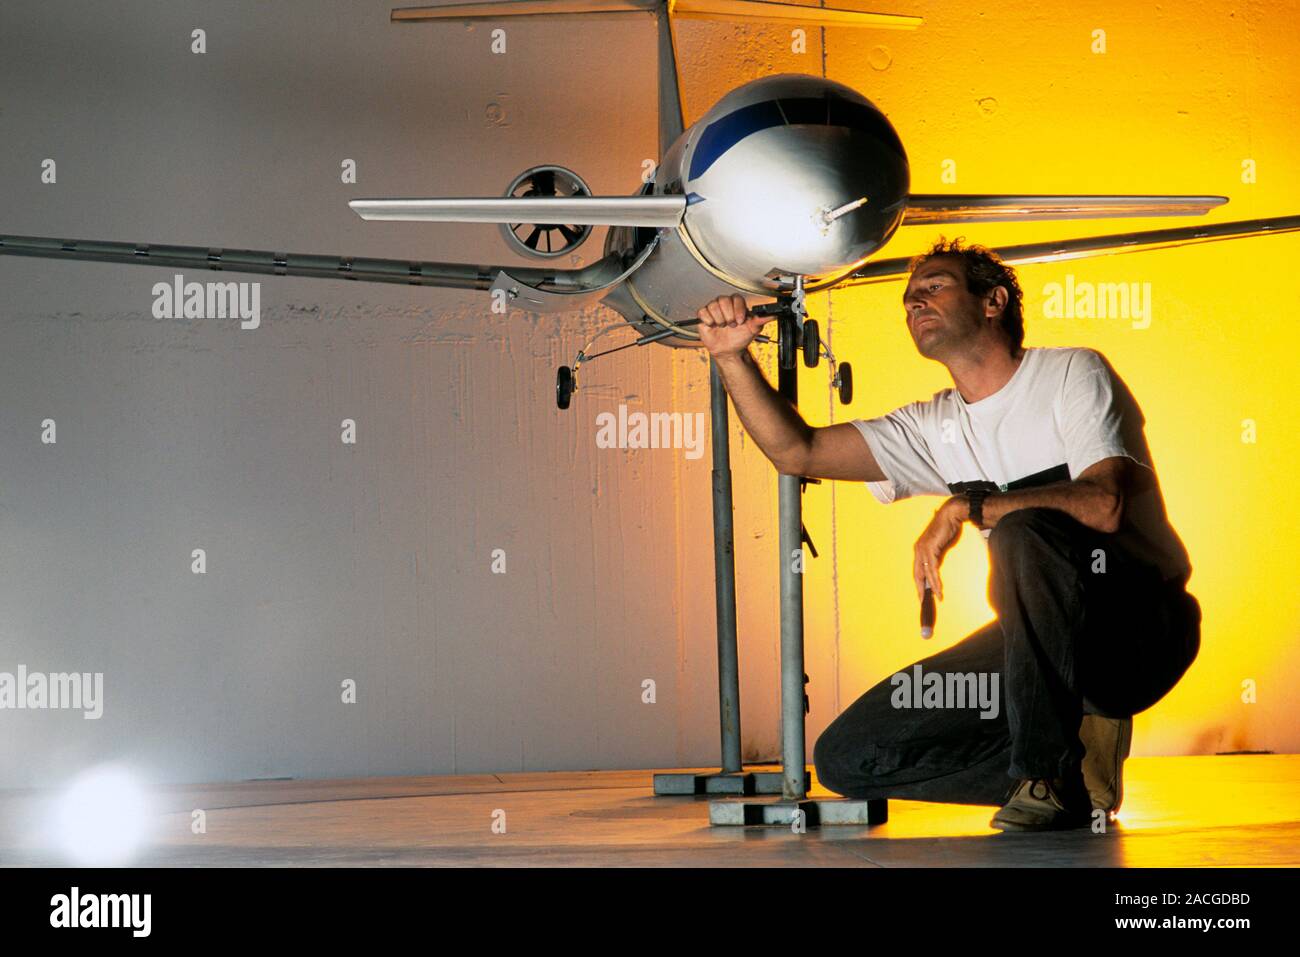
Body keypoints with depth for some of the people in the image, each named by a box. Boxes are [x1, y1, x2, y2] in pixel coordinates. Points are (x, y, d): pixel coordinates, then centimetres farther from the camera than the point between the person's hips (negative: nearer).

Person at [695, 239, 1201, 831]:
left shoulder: (1072, 374, -6)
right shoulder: (935, 427, 12)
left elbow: (1102, 505, -23)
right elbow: (798, 452, 6)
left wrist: (965, 507, -21)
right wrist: (731, 358, -6)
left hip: (1141, 630, -6)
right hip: (1041, 640, 6)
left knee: (1024, 529, -37)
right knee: (847, 758, -6)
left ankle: (1047, 770, -26)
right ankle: (1078, 754, -3)